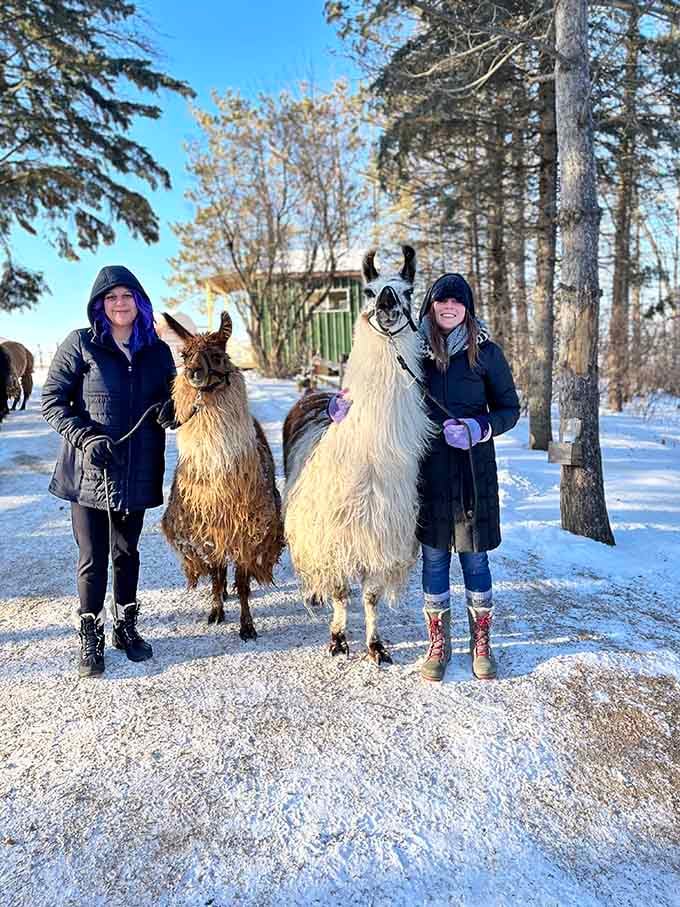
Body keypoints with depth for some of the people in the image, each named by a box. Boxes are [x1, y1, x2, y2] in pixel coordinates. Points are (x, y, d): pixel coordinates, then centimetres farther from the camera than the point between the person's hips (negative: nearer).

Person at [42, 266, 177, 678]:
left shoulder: (158, 350, 7)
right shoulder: (80, 344, -2)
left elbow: (170, 402, 16)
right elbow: (52, 400, -2)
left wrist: (169, 411, -8)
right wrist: (85, 436, -16)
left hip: (138, 471, 3)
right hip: (89, 470, -2)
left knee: (127, 552, 15)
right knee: (93, 558, 5)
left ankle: (126, 626, 32)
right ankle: (91, 638, 21)